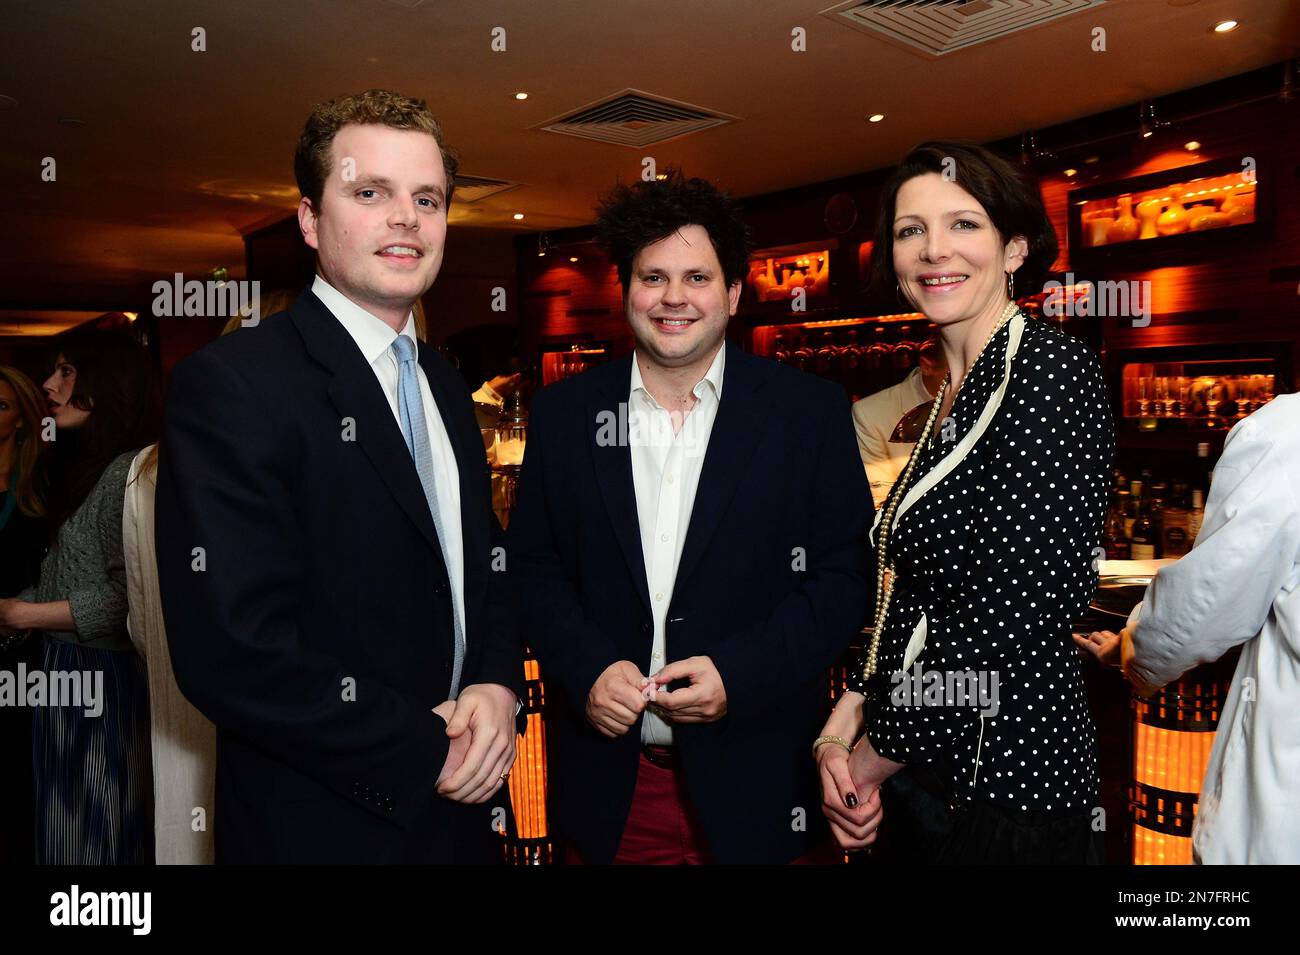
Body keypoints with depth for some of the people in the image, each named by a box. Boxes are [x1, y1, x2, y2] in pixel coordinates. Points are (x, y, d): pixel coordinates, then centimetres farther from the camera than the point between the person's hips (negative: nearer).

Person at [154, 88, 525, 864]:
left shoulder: (445, 387, 6)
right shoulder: (230, 384, -17)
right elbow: (233, 655, -23)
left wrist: (496, 686, -7)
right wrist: (428, 755, -16)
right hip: (322, 826, -6)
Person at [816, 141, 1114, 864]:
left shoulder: (1051, 370, -17)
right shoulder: (954, 395, 9)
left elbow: (1018, 610, -24)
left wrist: (876, 754, -13)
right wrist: (847, 718, -3)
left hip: (1004, 792, -8)